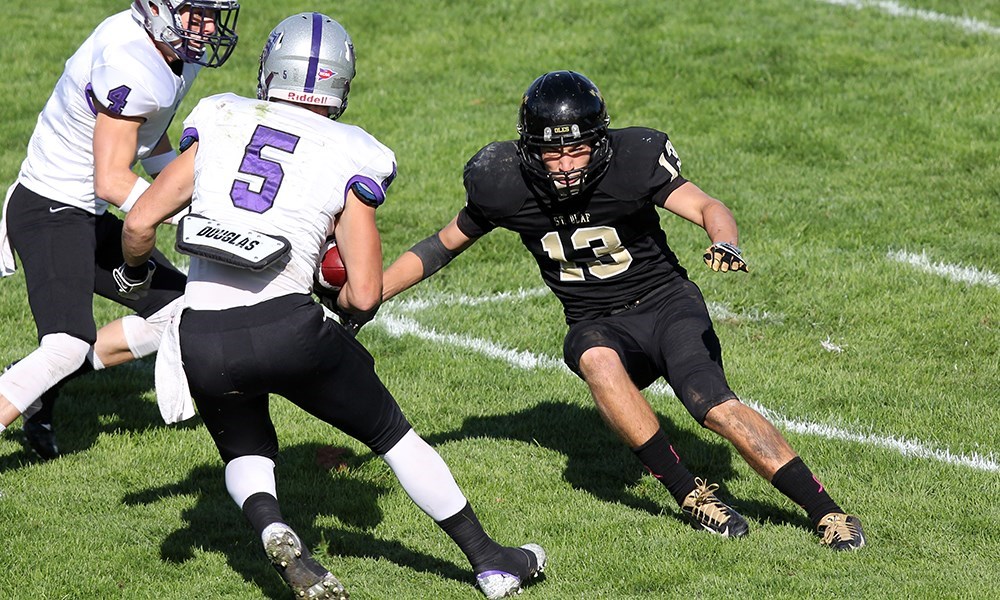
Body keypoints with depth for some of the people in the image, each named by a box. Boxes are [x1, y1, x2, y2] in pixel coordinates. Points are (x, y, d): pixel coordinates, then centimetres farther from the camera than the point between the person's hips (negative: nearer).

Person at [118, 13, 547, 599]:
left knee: (247, 451, 27)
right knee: (391, 433, 19)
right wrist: (342, 307, 24)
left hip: (203, 342, 2)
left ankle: (274, 530, -5)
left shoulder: (220, 122, 10)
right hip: (287, 326, -2)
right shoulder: (350, 159, 5)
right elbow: (364, 294, 1)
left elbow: (140, 223, 6)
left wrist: (136, 276, 27)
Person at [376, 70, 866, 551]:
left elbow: (705, 207, -21)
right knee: (596, 359, -35)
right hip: (598, 326, 2)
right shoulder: (506, 185, -8)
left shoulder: (633, 163, -16)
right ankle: (690, 495, -27)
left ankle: (826, 513, -20)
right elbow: (444, 245, 6)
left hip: (665, 302, -2)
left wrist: (725, 242, -44)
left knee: (713, 405, -27)